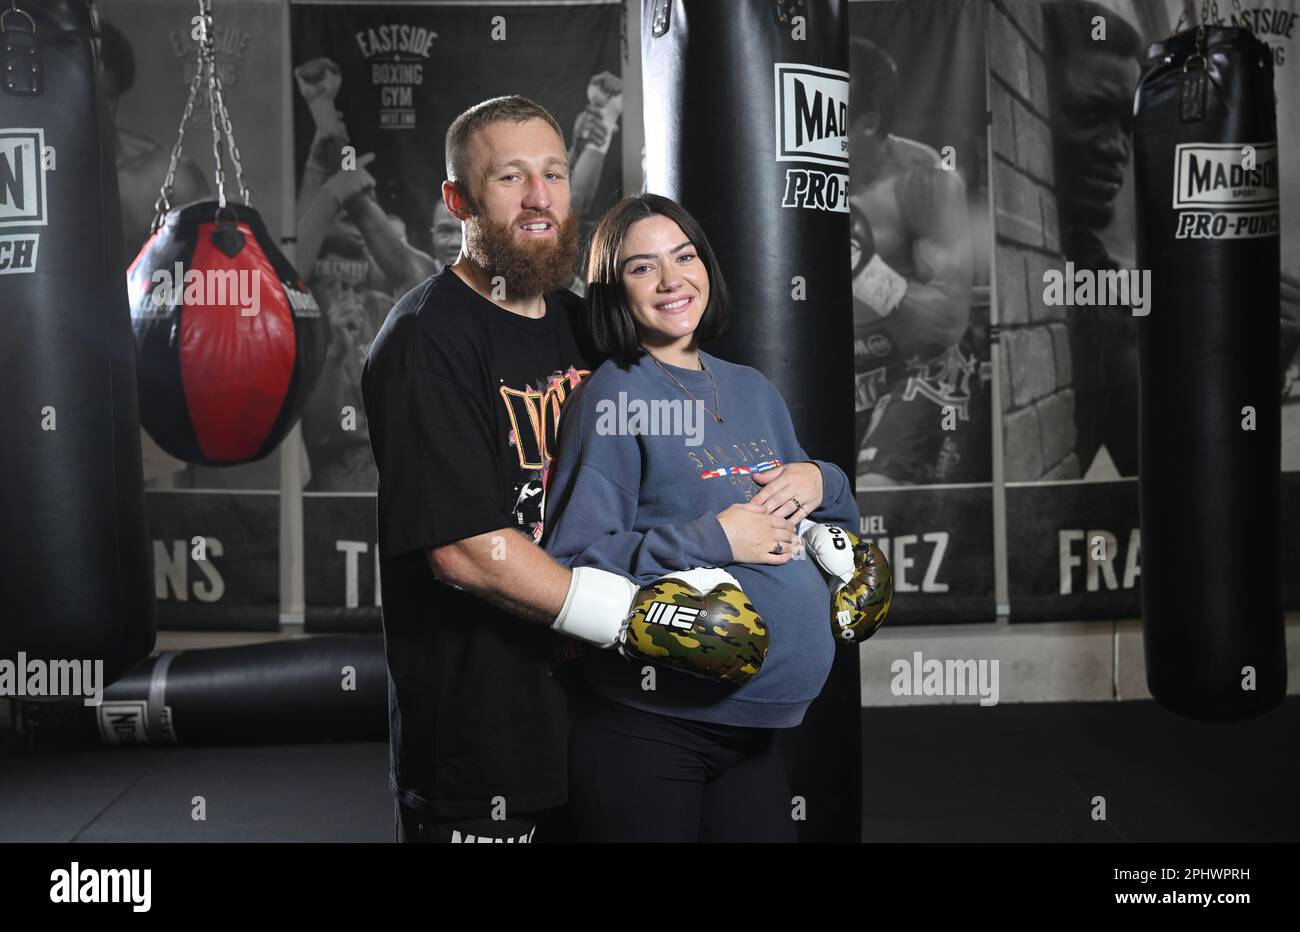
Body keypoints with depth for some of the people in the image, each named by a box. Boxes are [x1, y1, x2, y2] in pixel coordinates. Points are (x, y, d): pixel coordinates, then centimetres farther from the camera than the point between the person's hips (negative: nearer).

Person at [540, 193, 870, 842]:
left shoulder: (754, 391, 11)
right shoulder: (613, 399, -10)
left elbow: (843, 522, 22)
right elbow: (571, 562, -16)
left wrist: (820, 482, -1)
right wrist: (714, 540, -19)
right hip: (647, 732, -6)